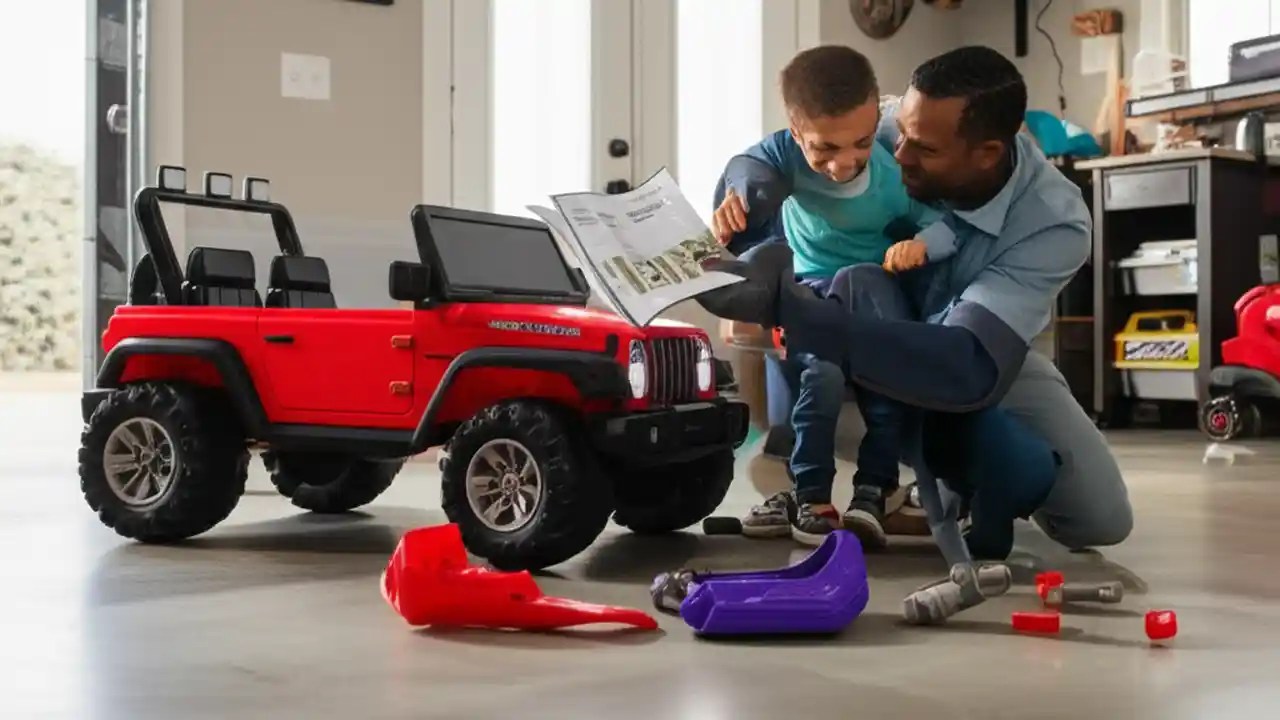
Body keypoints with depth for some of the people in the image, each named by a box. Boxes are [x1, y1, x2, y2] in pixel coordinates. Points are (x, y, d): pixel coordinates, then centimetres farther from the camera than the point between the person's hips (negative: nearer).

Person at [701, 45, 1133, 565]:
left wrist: (783, 304, -56)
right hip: (878, 335, 1)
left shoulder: (1054, 222, -34)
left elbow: (969, 371, -47)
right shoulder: (893, 134, -27)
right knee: (856, 286, -36)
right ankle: (938, 505, -22)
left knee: (1100, 518, -16)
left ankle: (960, 457, 14)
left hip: (989, 358, -1)